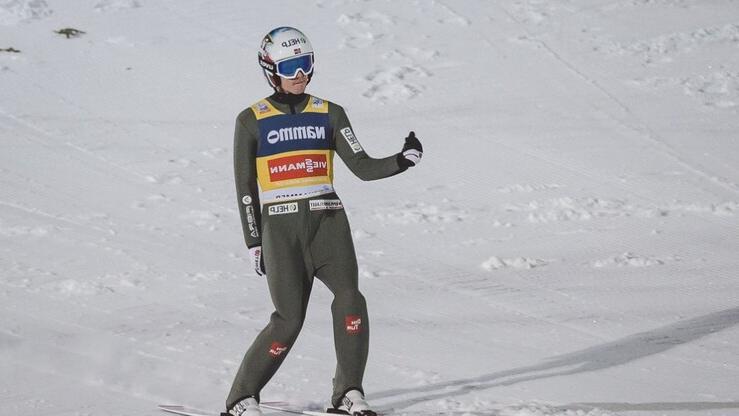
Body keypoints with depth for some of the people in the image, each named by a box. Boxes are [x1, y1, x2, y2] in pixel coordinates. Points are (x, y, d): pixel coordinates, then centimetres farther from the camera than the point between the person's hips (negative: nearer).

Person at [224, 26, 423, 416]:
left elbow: (362, 167, 5)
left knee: (350, 299, -18)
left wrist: (402, 160, -13)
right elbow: (245, 187, 6)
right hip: (280, 226, -3)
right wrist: (253, 242, 1)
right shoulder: (251, 121, 5)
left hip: (327, 220, 3)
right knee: (289, 319, -9)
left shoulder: (329, 114, 12)